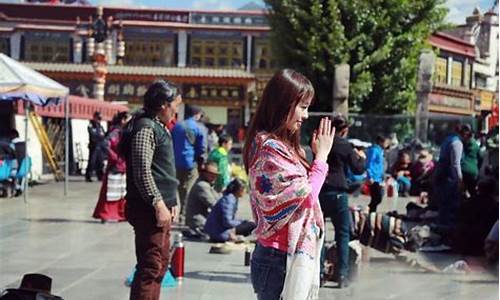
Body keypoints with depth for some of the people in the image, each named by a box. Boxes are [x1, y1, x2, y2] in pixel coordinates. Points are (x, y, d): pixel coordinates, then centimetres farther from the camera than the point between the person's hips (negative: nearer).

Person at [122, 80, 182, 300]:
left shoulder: (158, 127, 18)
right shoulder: (145, 128, -14)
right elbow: (142, 172, -21)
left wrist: (170, 201, 19)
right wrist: (158, 204, -21)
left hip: (160, 207, 11)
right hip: (150, 209, -11)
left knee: (160, 262, 18)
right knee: (151, 267, -10)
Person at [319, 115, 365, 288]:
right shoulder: (345, 145, -5)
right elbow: (358, 170, 1)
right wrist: (361, 157, 21)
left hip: (318, 191, 4)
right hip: (337, 192, -4)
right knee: (343, 234, 4)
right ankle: (341, 275, 1)